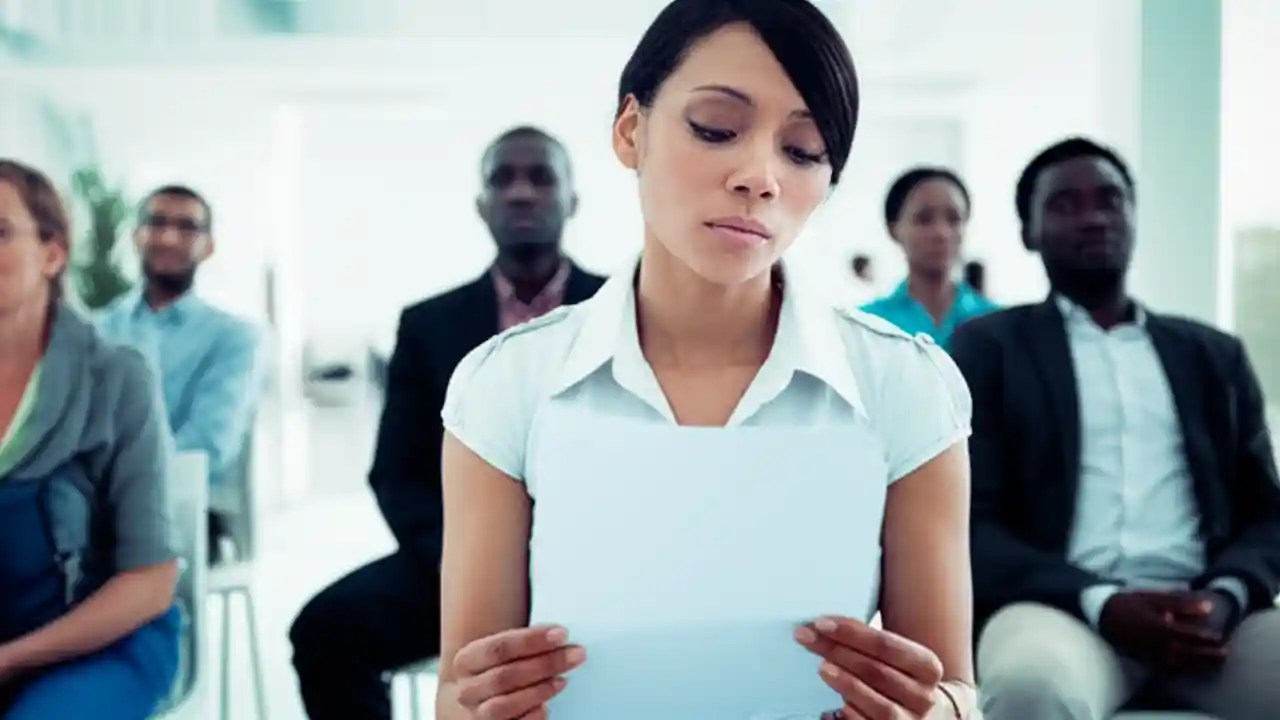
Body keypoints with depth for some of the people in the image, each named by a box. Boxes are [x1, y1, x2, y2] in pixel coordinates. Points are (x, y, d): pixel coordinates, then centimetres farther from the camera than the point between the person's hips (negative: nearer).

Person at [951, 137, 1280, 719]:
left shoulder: (1214, 355, 21)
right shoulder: (988, 346, 10)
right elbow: (968, 521, 1)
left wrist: (1226, 597, -8)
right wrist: (1101, 603, -15)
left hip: (1202, 611, 3)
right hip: (1063, 607, -3)